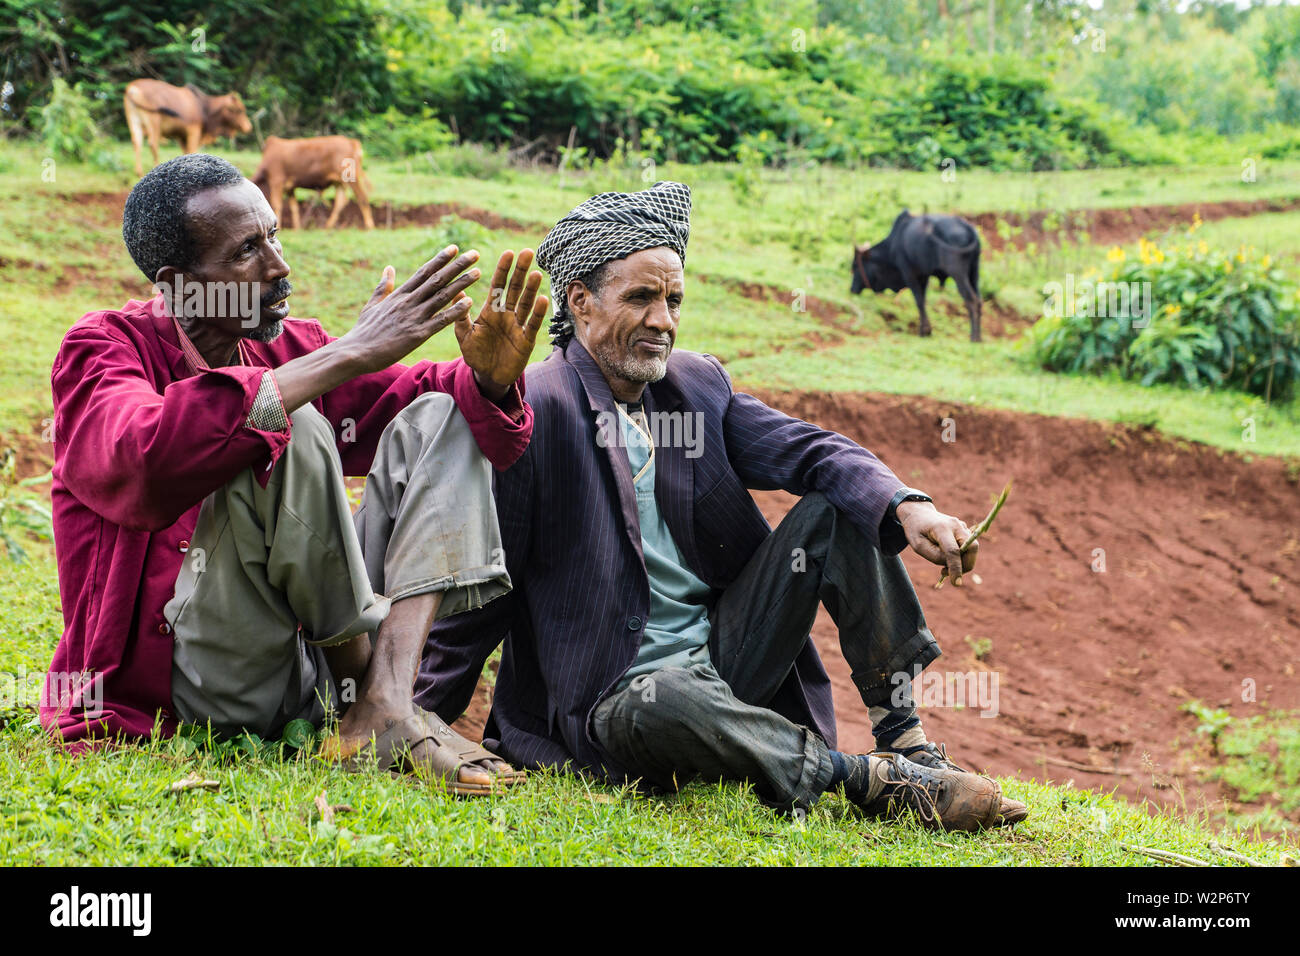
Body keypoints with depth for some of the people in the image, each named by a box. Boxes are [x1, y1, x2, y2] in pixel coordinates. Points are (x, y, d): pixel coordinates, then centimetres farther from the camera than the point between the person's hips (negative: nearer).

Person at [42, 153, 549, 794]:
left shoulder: (289, 348, 12)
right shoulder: (102, 349, -6)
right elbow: (148, 466, -29)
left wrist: (490, 376, -17)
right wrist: (345, 357, -28)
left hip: (313, 657, 6)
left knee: (439, 418, -2)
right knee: (291, 432, -24)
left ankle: (387, 699, -22)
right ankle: (368, 692, -13)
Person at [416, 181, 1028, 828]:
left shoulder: (697, 381, 9)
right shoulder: (536, 410, -12)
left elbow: (808, 452, -2)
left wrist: (909, 508, -22)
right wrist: (423, 723, -7)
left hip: (728, 653, 7)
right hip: (618, 696, -7)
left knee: (834, 513, -5)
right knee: (669, 699, -41)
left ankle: (906, 742, -8)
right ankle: (871, 780, -25)